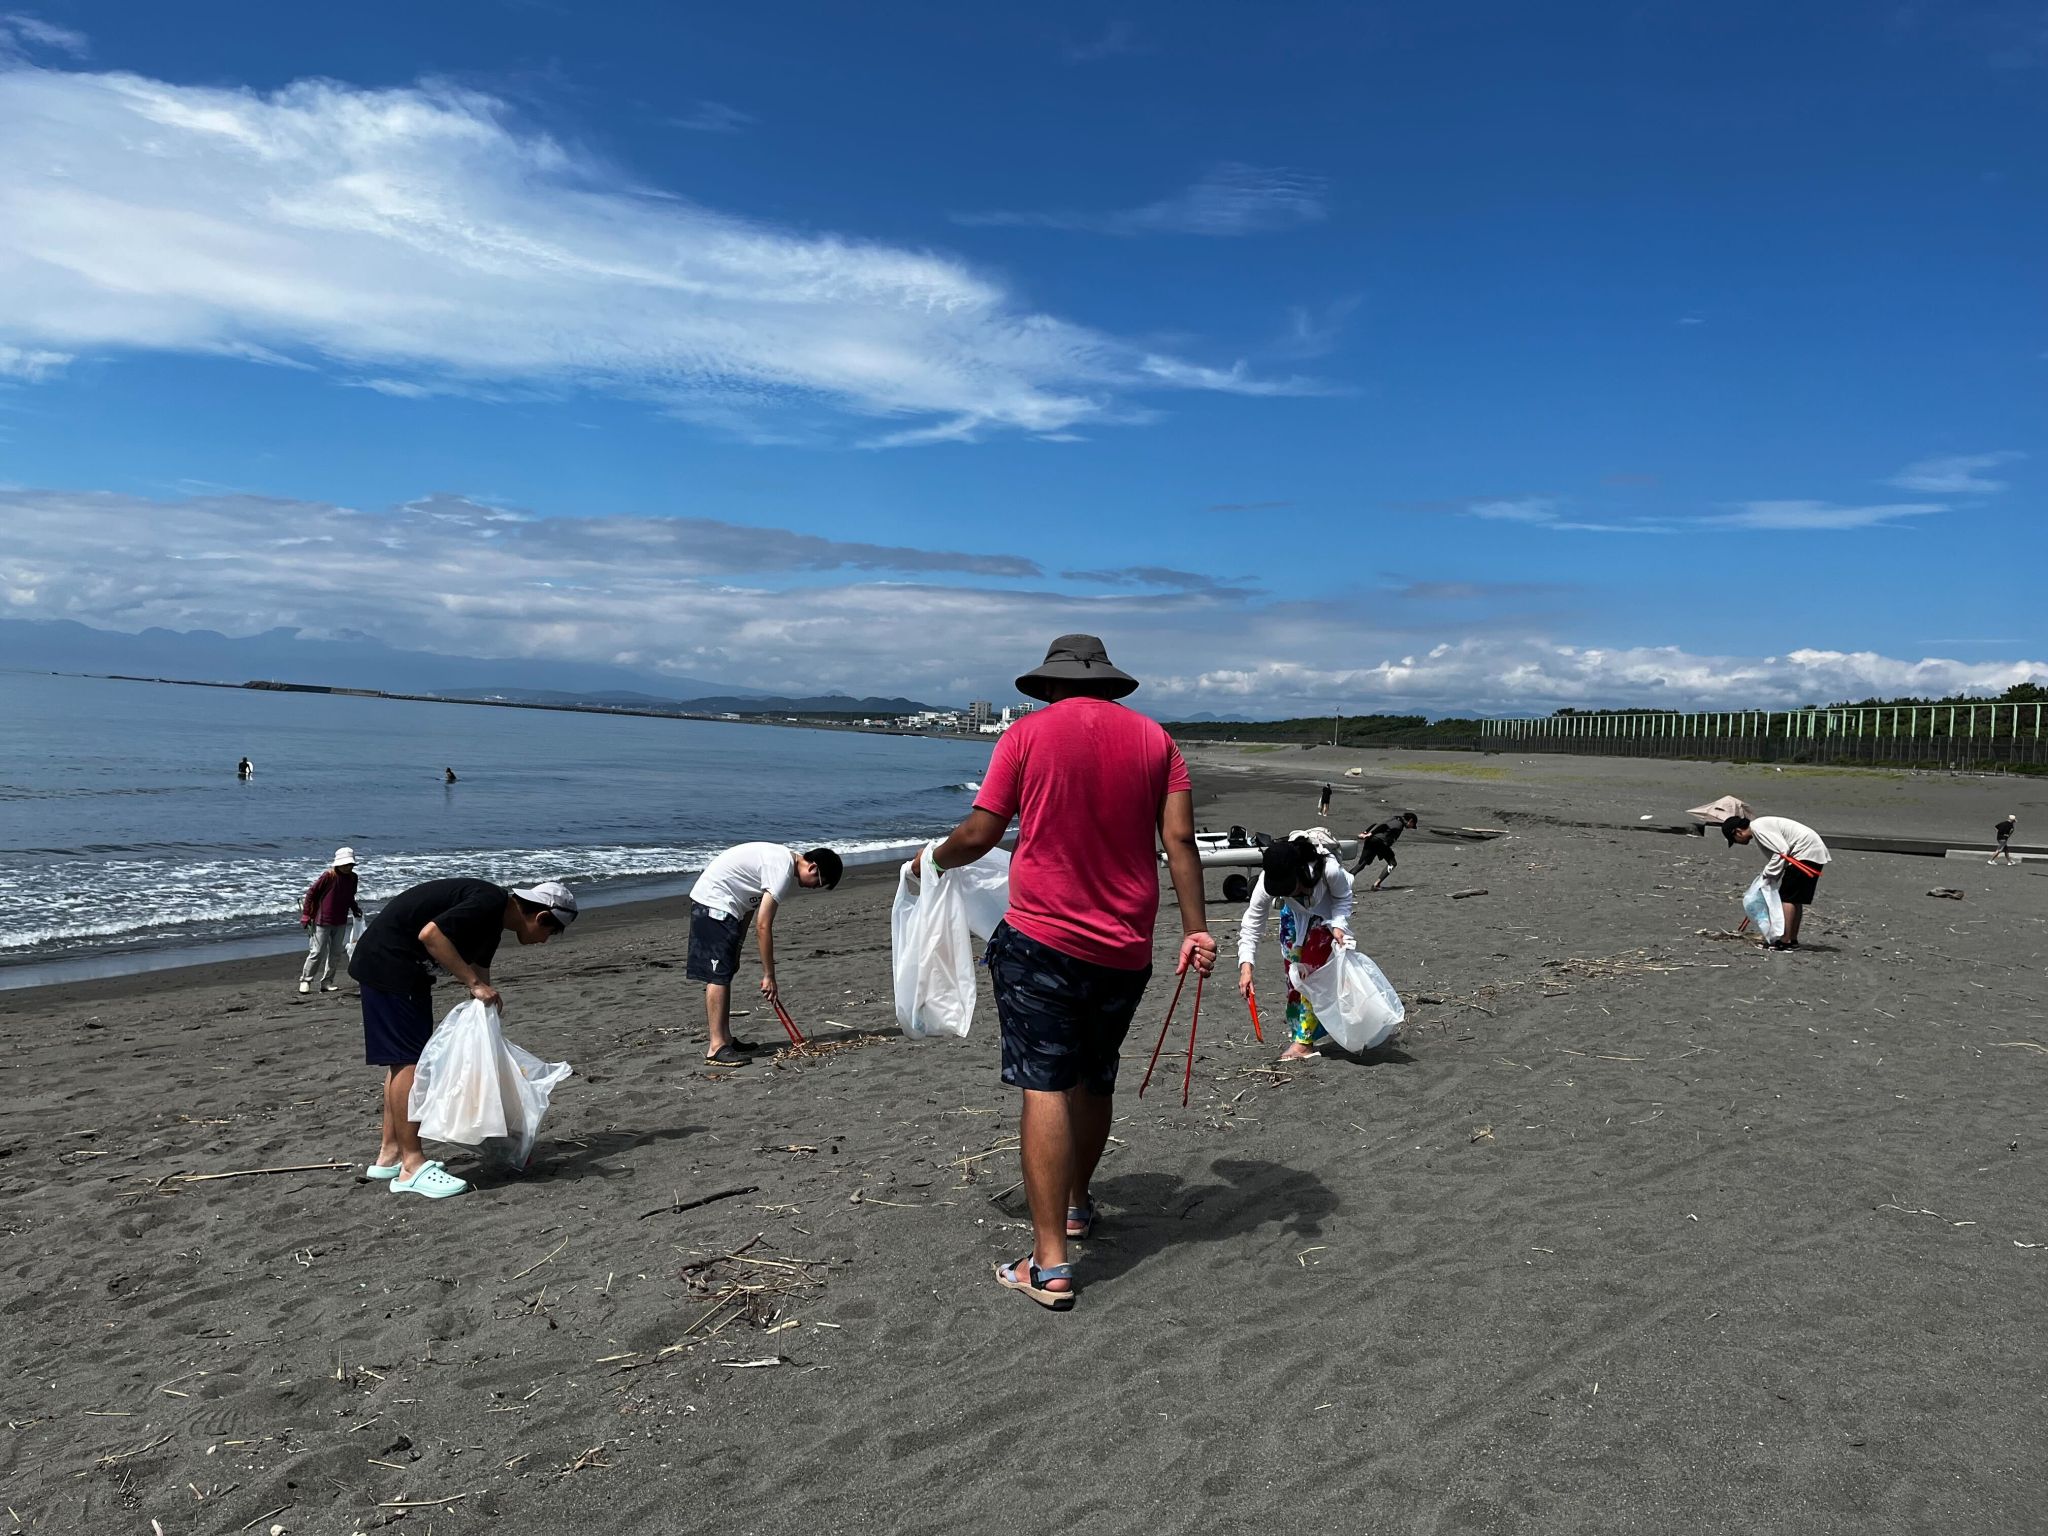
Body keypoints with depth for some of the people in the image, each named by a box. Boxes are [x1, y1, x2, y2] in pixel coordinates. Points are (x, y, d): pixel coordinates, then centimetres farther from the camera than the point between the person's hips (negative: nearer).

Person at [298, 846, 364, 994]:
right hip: (322, 921, -6)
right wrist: (306, 914, -10)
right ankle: (305, 980, 11)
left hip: (340, 922, 6)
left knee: (336, 953, 8)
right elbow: (311, 892, -10)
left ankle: (327, 982, 18)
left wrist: (355, 909, 5)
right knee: (317, 952, -4)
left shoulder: (352, 878, 2)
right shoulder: (328, 875, -16)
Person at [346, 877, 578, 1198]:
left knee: (403, 1058, 15)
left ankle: (390, 1154, 23)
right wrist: (475, 984, -25)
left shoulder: (493, 923, 12)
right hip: (387, 960, -11)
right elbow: (430, 934, -29)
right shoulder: (489, 903, -19)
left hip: (403, 966, 11)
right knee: (408, 1059, -10)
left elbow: (478, 971, 19)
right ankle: (412, 1167, -7)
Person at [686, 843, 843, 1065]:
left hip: (724, 904, 11)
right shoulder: (782, 871, -22)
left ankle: (724, 1038, 19)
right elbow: (763, 926, -22)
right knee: (719, 975, -12)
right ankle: (716, 1047, -12)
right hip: (714, 902, -11)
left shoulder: (786, 859, 8)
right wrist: (769, 976, -17)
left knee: (725, 974, 13)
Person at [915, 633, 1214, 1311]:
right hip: (1126, 949, 5)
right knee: (1094, 1080, 21)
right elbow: (1180, 839, -1)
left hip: (1042, 937, -4)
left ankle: (1049, 1265, -9)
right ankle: (1077, 1204, 42)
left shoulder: (1028, 733, -1)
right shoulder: (1154, 738, 8)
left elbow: (978, 835, -3)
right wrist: (1195, 929, -2)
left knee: (1045, 1086, -5)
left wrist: (930, 862, 16)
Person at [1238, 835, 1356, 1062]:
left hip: (1326, 915, -3)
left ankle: (1305, 1040, -11)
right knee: (1294, 970, -1)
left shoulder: (1329, 870, -42)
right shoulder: (1266, 884, -36)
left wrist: (1338, 925, -34)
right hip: (1295, 914, 3)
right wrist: (1246, 966, -42)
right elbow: (1251, 925, -31)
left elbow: (1343, 897, -18)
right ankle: (1301, 1035, 10)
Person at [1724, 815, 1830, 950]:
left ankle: (1785, 942, -9)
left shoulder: (1757, 827, -13)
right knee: (1796, 899, 14)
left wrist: (1767, 873, -11)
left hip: (1806, 851, -10)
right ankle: (1793, 939, 18)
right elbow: (1780, 849, 20)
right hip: (1816, 850, 10)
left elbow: (1782, 851, -20)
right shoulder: (1762, 824, 18)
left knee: (1788, 897, -8)